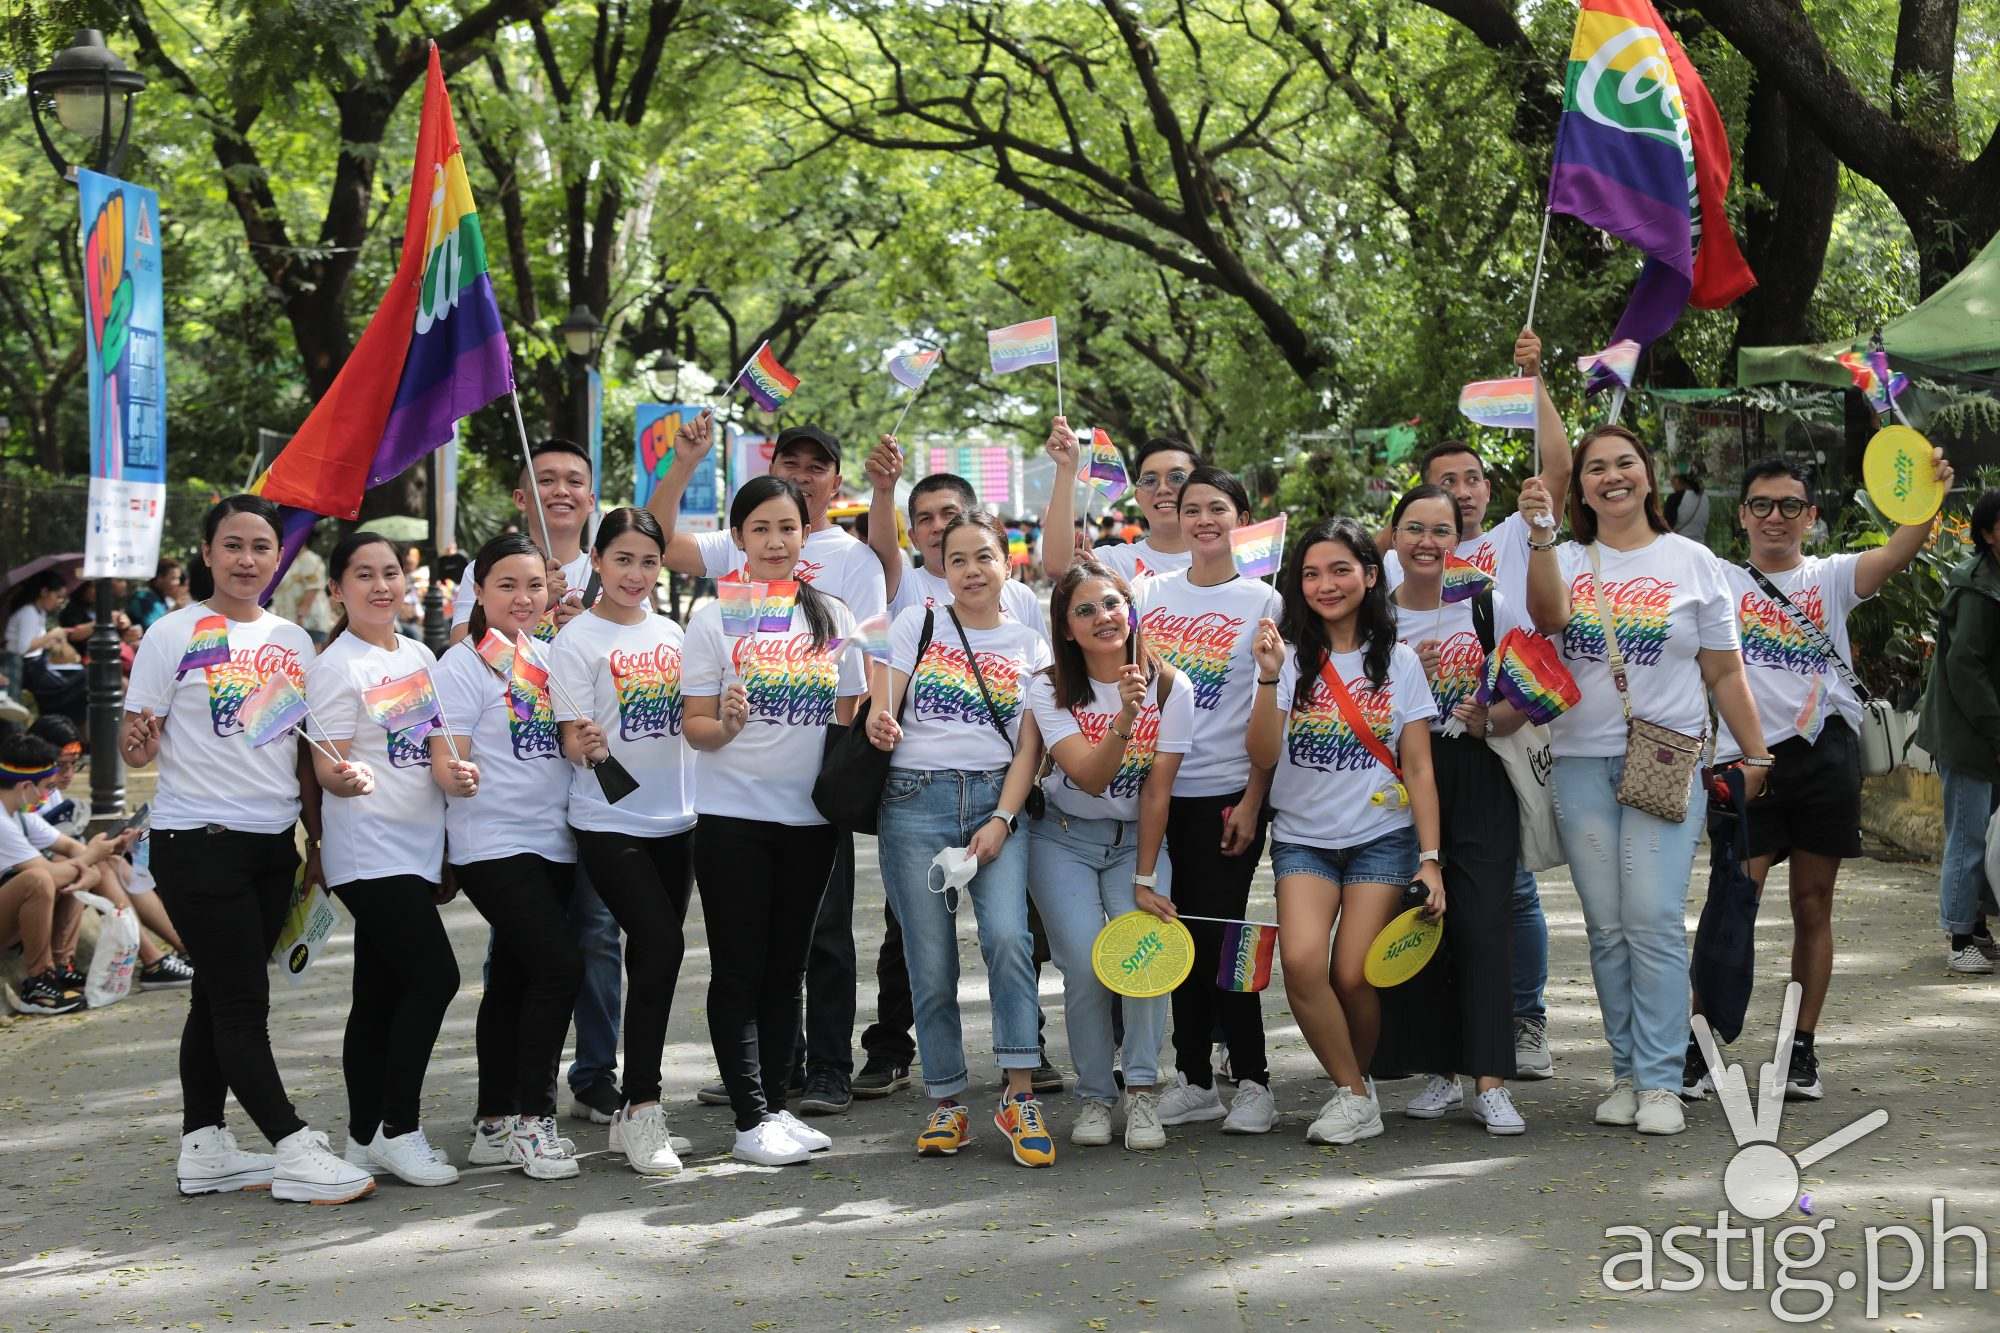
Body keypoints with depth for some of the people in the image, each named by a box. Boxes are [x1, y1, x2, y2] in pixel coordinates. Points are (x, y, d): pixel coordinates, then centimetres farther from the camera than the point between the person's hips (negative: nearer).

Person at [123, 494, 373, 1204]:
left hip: (272, 844, 6)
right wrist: (137, 740, -28)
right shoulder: (174, 634, -4)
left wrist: (317, 838, 14)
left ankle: (203, 1150, 19)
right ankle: (293, 1150, -6)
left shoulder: (292, 640, 10)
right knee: (240, 1001, -6)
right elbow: (138, 747, -5)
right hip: (197, 844, -5)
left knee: (220, 997, 12)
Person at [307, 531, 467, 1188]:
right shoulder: (336, 666, -10)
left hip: (418, 849, 7)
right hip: (369, 853, -7)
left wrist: (457, 775, 3)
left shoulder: (419, 655, 12)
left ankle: (365, 1139, 14)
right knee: (435, 977, -14)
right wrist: (349, 779, -35)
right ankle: (397, 1129, -5)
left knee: (382, 994, 9)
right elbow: (327, 769, -14)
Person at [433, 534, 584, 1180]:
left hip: (553, 843, 7)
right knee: (560, 965, -17)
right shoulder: (463, 665, -6)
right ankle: (529, 1118, -6)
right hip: (493, 846, -7)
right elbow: (446, 766, -12)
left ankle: (495, 1126, 18)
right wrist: (458, 775, -33)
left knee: (514, 980, 11)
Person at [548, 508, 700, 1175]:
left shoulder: (670, 633, 11)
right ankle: (641, 1108, -9)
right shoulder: (576, 640, -6)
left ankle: (636, 1109, 17)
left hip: (673, 820, 6)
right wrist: (587, 746, -30)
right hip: (608, 824, -6)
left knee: (652, 958, 8)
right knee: (661, 945, -18)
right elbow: (574, 741, -10)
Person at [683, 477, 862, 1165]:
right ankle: (751, 1118, 1)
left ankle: (777, 1104, 17)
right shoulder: (714, 616, -2)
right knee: (740, 971, -1)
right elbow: (696, 727, -4)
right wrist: (725, 725, -24)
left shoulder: (832, 613, 8)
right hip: (733, 816, -4)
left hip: (809, 817, 4)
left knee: (786, 970, 10)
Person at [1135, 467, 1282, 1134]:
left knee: (1220, 932, -4)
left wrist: (1253, 800, -8)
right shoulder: (1149, 594, 9)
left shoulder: (1263, 601, 0)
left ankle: (1253, 1082, 7)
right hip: (1157, 788, 3)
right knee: (1178, 934, 7)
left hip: (1226, 791, -3)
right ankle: (1193, 1080, 17)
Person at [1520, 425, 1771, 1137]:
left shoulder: (1692, 562, 8)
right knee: (1607, 928, 4)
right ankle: (1627, 1072, 13)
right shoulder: (1568, 560, 10)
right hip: (1580, 763, 2)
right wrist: (1540, 532, -23)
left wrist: (1756, 755, 7)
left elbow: (1724, 674, 10)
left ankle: (1660, 1081, -5)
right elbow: (1548, 615, -14)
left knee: (1654, 921, -11)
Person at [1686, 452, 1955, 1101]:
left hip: (1826, 754, 1)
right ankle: (1698, 1045, 0)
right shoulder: (1719, 581, 10)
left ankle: (1802, 1049, 16)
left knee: (1813, 906, 7)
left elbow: (1899, 551, -9)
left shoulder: (1831, 577, 9)